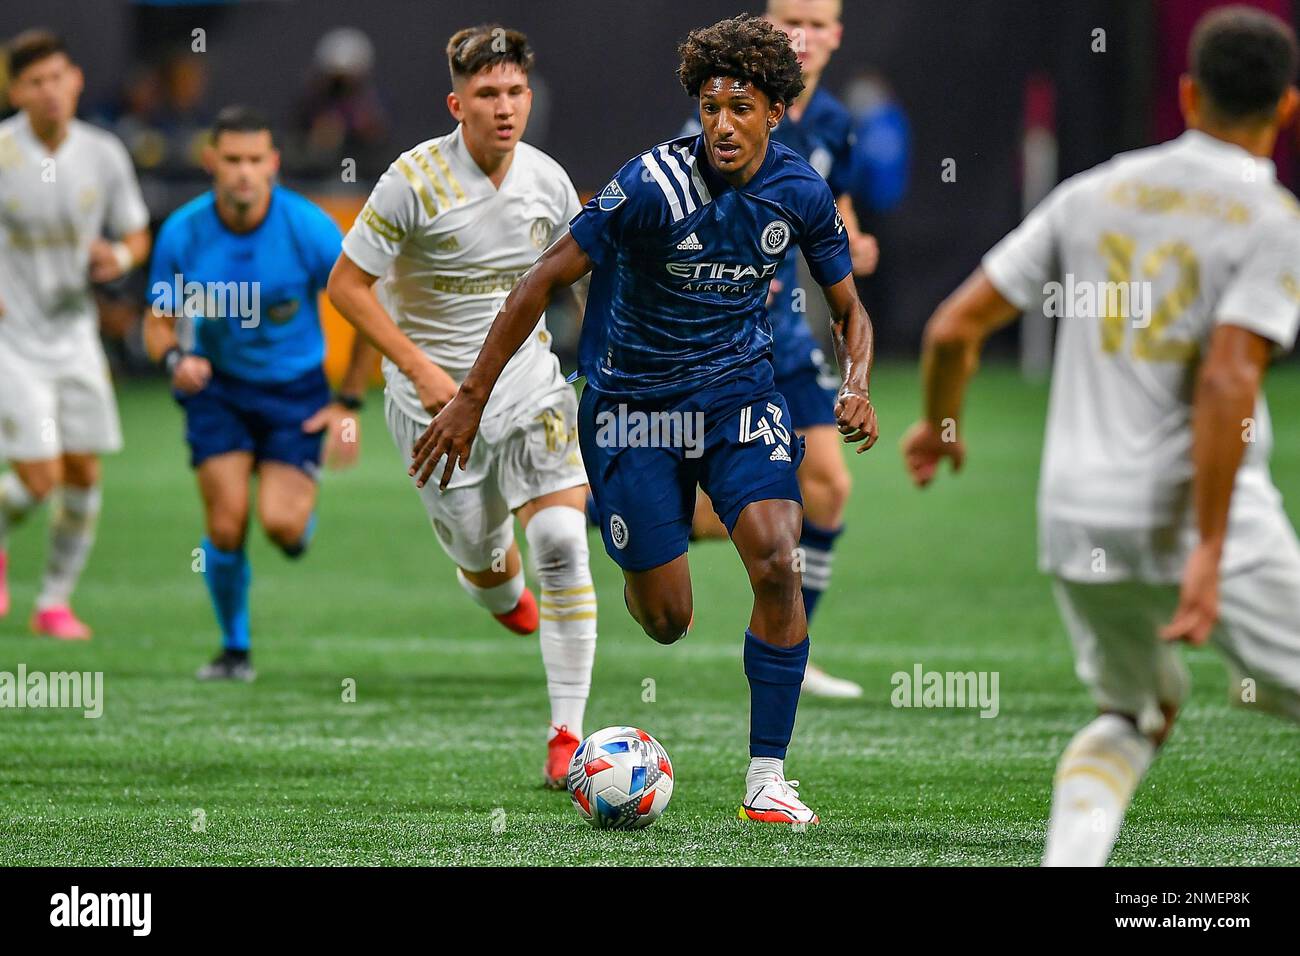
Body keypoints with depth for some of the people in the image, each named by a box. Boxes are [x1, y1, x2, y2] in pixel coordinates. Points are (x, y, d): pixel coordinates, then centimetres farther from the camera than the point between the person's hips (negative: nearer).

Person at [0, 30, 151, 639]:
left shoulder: (103, 155, -2)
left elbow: (137, 237, 11)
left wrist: (119, 256, -12)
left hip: (75, 333, 4)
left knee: (84, 474, 2)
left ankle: (55, 602, 18)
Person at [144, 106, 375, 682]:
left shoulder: (310, 229, -16)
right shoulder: (182, 233, -12)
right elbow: (159, 320, 0)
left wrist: (349, 403, -5)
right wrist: (175, 358, -24)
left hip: (295, 390, -1)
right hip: (217, 387, 1)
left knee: (280, 523, -18)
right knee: (226, 525, -11)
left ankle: (303, 509, 22)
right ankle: (235, 649, 11)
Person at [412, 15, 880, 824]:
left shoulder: (801, 191, -8)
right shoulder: (653, 184, -21)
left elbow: (849, 310, 6)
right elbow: (546, 279, -16)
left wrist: (857, 387, -16)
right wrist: (471, 400, -17)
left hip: (740, 392, 2)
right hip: (635, 402, -2)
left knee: (777, 562, -22)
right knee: (666, 621, 0)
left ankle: (767, 778, -13)